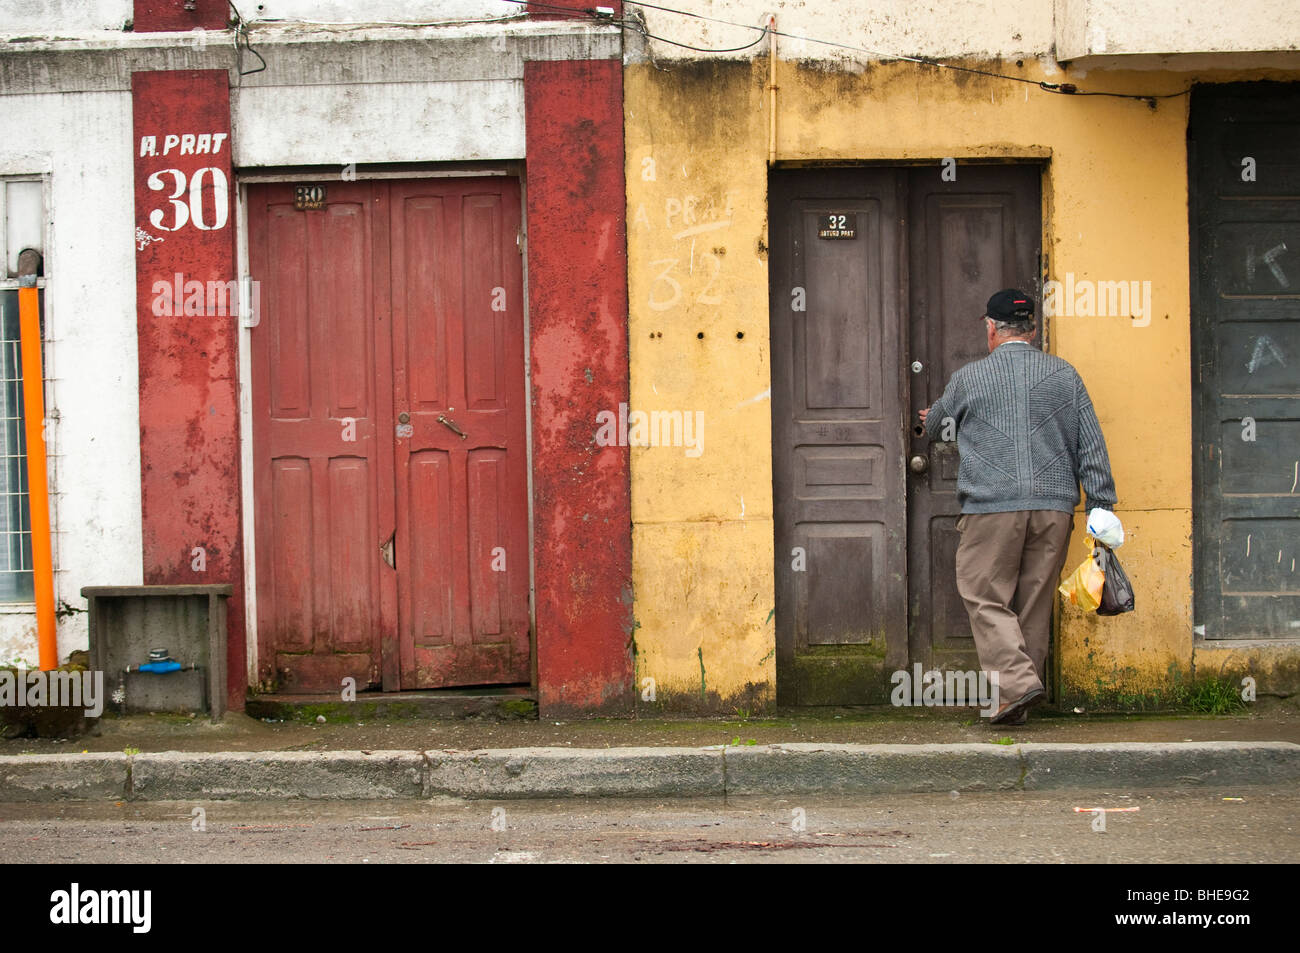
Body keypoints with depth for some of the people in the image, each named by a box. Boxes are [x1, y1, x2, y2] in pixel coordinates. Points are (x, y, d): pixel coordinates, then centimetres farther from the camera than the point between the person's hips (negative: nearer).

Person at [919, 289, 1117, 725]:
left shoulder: (969, 377, 3)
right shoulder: (1065, 375, 9)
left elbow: (937, 422, 23)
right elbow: (1092, 447, 7)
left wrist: (930, 421, 47)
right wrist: (1101, 506, 10)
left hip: (992, 508, -3)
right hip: (1055, 507, 3)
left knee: (986, 598, 2)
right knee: (1035, 603, 9)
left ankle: (1016, 681, -17)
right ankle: (1019, 704, 13)